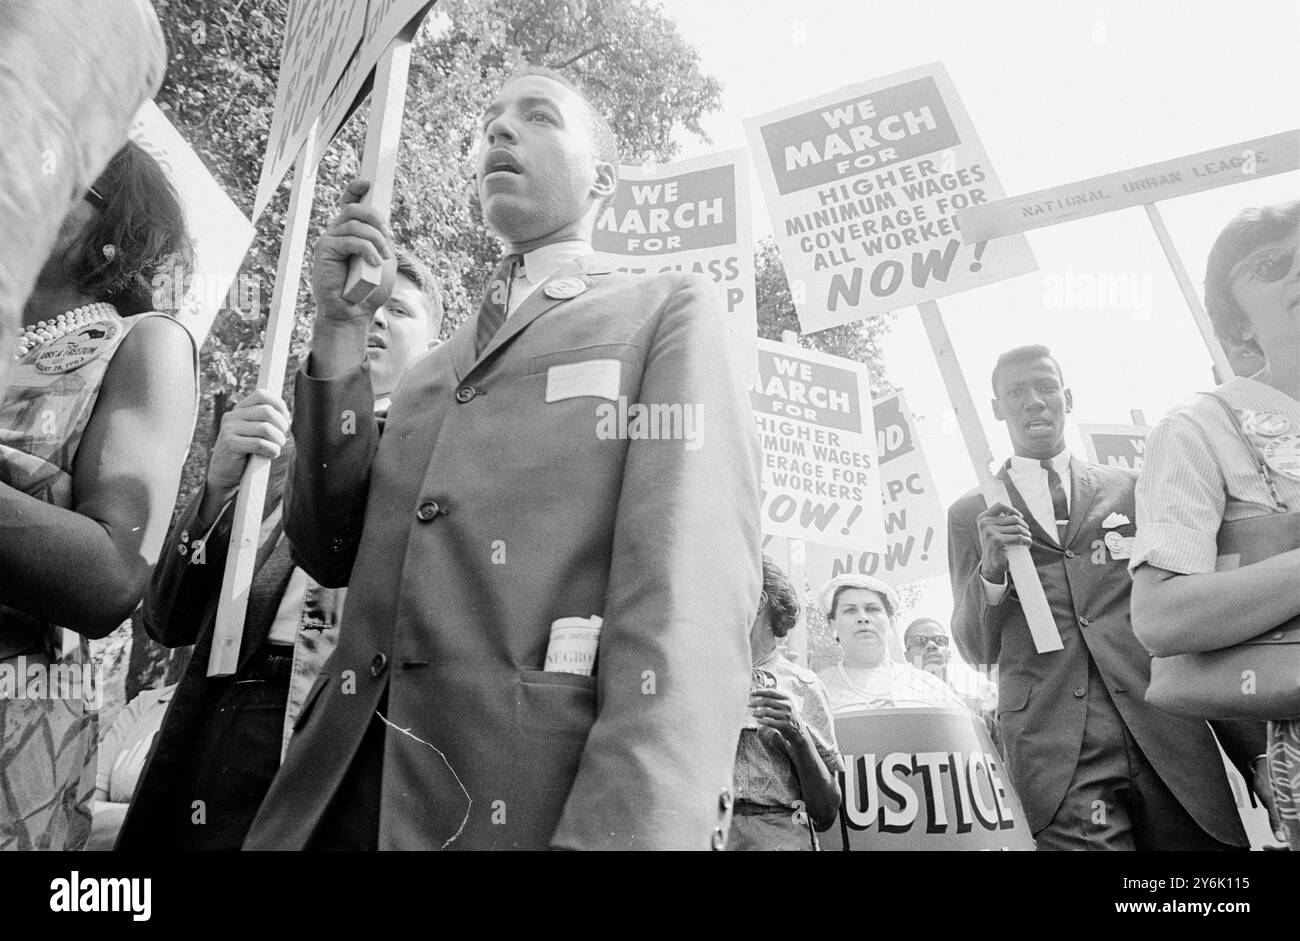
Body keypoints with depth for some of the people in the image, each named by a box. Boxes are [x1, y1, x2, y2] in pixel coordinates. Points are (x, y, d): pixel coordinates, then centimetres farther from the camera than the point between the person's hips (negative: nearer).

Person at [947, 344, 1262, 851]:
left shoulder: (1127, 487, 12)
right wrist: (991, 569, -13)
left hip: (1166, 731, 2)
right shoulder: (970, 513, 7)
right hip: (1054, 749, -2)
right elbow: (974, 648, 5)